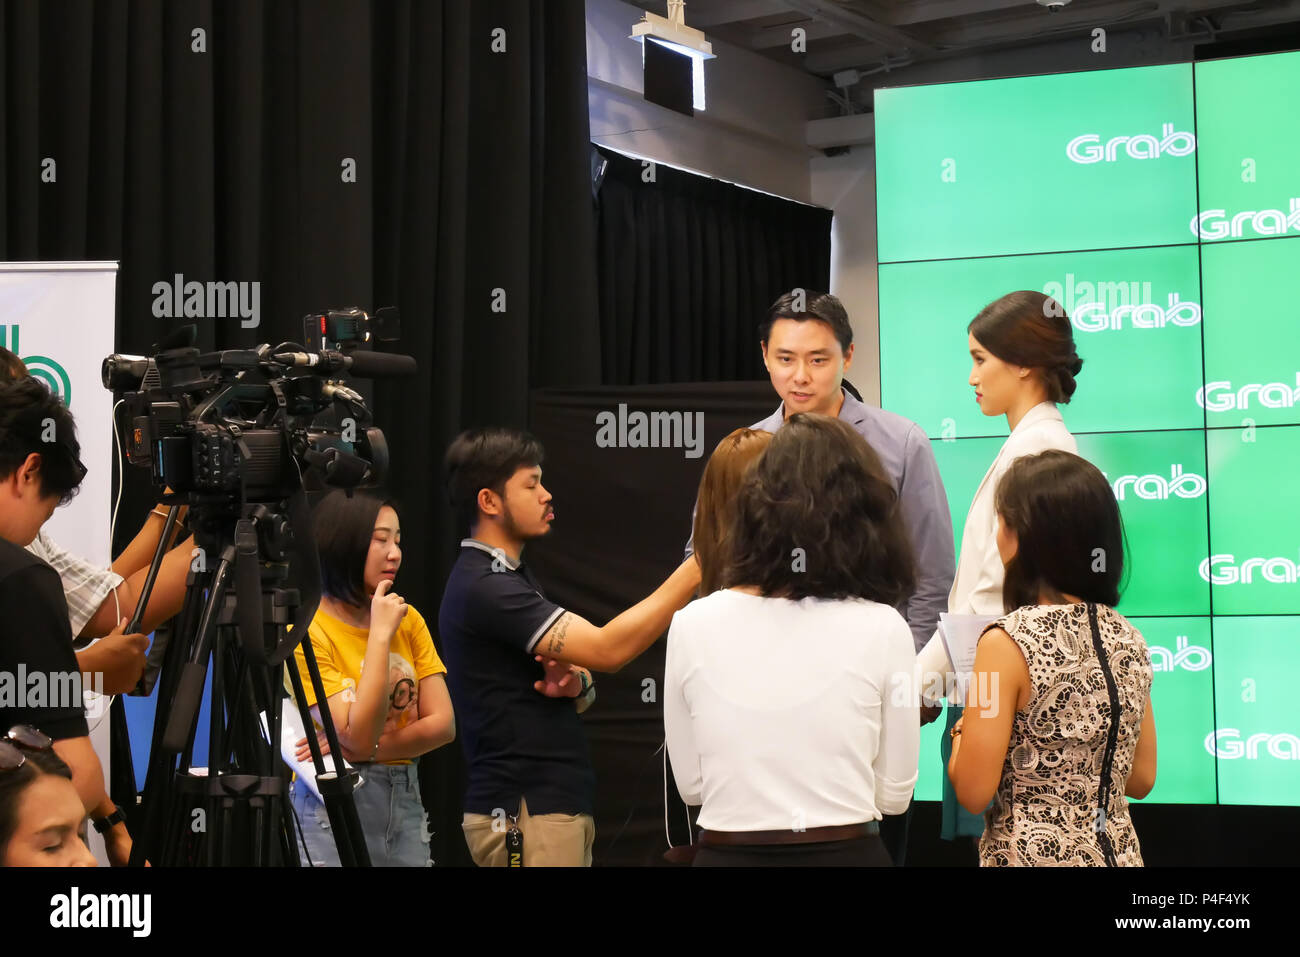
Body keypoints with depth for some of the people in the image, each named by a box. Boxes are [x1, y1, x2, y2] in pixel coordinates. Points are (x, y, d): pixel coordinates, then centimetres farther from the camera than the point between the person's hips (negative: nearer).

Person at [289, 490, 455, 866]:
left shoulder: (409, 621, 7)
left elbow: (443, 724, -1)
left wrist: (370, 750, -16)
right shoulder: (307, 632, -12)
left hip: (406, 803, 5)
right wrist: (380, 635, -19)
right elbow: (358, 737, -20)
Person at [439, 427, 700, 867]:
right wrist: (694, 570, -21)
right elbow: (608, 649, -24)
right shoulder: (484, 589, -17)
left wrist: (575, 682, -7)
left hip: (558, 805, 10)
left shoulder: (509, 578, 15)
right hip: (524, 815, -10)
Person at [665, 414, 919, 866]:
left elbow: (690, 785, 4)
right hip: (846, 853, -1)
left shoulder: (692, 625, -4)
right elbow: (893, 794, 0)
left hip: (725, 853, 1)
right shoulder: (882, 628, -9)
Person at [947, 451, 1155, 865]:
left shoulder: (1008, 642, -16)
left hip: (1031, 855, -6)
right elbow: (1141, 779, 10)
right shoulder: (1127, 639, 2)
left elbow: (973, 792, -15)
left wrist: (964, 725, 3)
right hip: (1119, 851, 6)